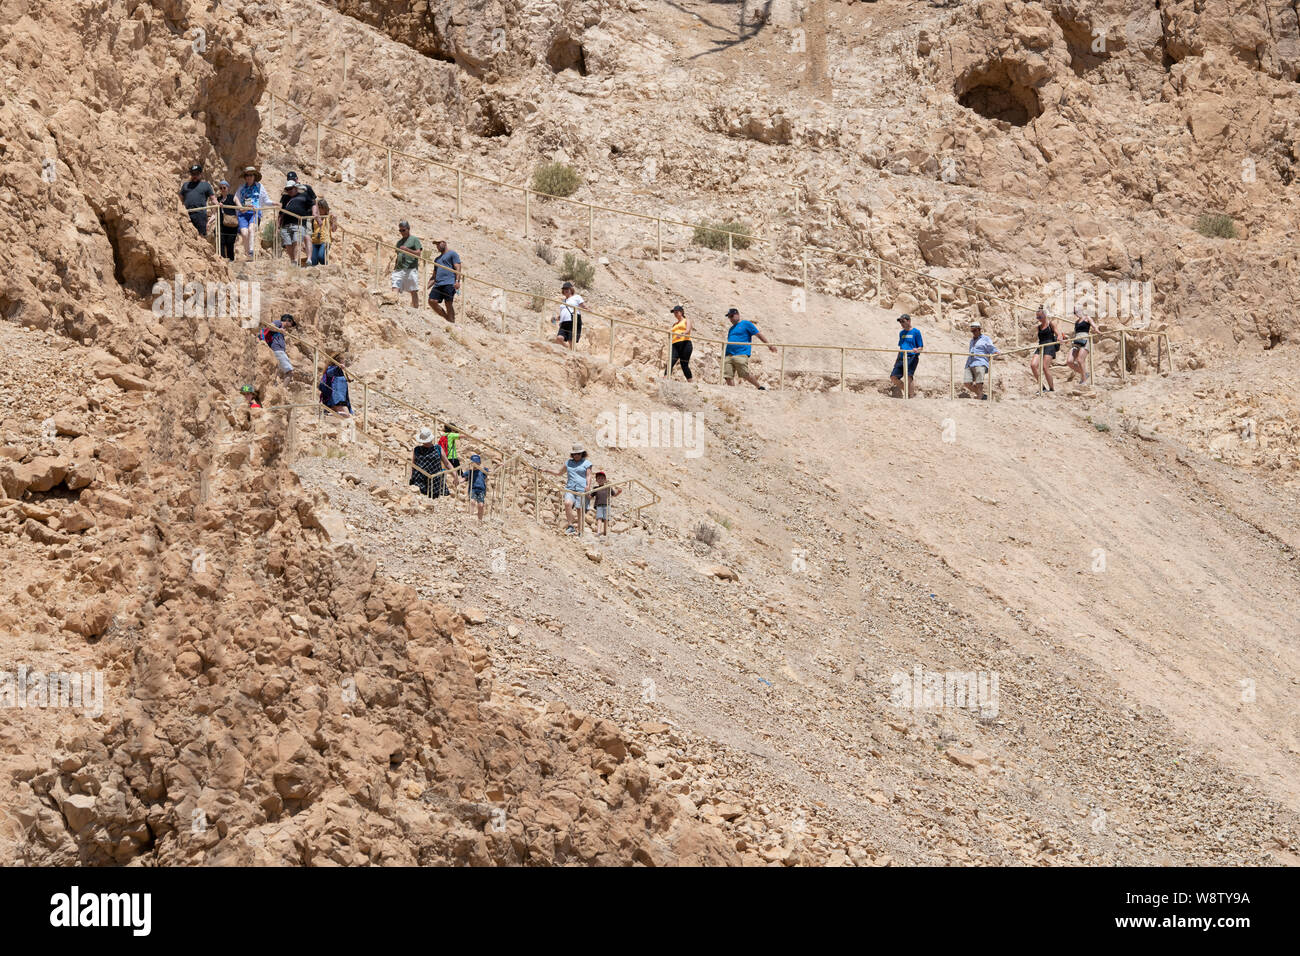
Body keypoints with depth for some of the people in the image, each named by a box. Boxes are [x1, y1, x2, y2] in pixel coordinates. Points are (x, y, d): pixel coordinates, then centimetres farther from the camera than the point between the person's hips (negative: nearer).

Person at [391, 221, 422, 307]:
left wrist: (407, 249, -17)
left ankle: (415, 309, 0)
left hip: (411, 269, -5)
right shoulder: (399, 242, 22)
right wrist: (394, 264, 13)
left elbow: (418, 253, -5)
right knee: (395, 289, -10)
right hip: (399, 269, 5)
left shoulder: (414, 240, 5)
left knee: (413, 291, -3)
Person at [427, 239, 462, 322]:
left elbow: (457, 268, -3)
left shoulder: (452, 254, 8)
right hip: (438, 284, 7)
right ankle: (447, 318, 2)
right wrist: (427, 286, 17)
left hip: (449, 283, -7)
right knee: (432, 301, -9)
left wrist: (457, 281, -17)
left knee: (448, 303, -12)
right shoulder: (437, 259, 31)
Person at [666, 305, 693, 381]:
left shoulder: (686, 321, 12)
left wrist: (682, 334, -30)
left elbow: (688, 330, -9)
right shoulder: (674, 324, 29)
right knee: (670, 363, -15)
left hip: (685, 344, -5)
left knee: (684, 365, -6)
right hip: (675, 345, 5)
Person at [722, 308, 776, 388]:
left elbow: (758, 334, 4)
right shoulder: (731, 329, 26)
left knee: (745, 375, -11)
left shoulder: (746, 324, 7)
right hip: (728, 355, 6)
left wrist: (769, 344, 0)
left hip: (741, 354, -6)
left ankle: (760, 387, 5)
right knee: (728, 377, -6)